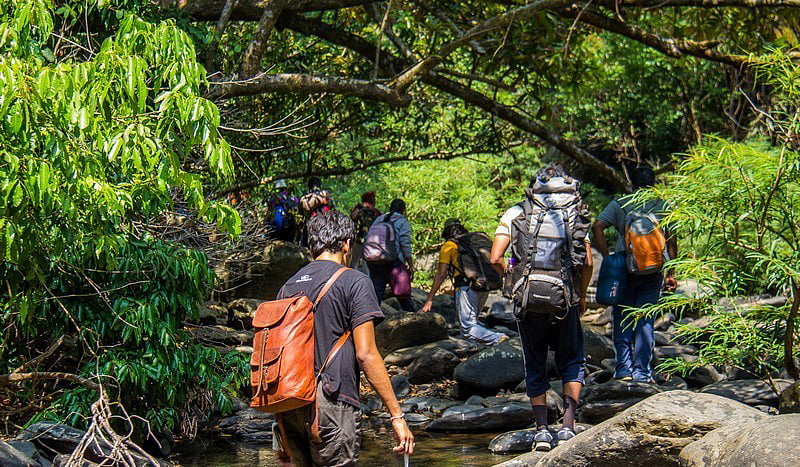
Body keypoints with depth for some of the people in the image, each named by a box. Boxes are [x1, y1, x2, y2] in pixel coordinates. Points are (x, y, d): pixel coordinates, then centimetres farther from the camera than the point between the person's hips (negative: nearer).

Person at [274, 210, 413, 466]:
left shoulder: (288, 286, 15)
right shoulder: (353, 282, -3)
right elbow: (366, 354, -10)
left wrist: (282, 426, 24)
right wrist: (397, 415, -7)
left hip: (289, 406, 6)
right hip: (330, 403, -6)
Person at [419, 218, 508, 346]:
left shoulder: (448, 246, 7)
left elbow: (441, 274, 0)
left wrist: (429, 299, 2)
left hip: (467, 287, -7)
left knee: (468, 329, -9)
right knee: (471, 319, 22)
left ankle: (497, 339, -25)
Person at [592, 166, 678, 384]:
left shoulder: (619, 204, 4)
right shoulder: (663, 206, 5)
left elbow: (597, 227, -9)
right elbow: (672, 243, 2)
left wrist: (607, 258, -6)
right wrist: (670, 274, 6)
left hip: (624, 269, -1)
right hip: (653, 271, 1)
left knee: (622, 319, 10)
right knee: (645, 321, 6)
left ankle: (624, 367, 3)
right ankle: (642, 371, 5)